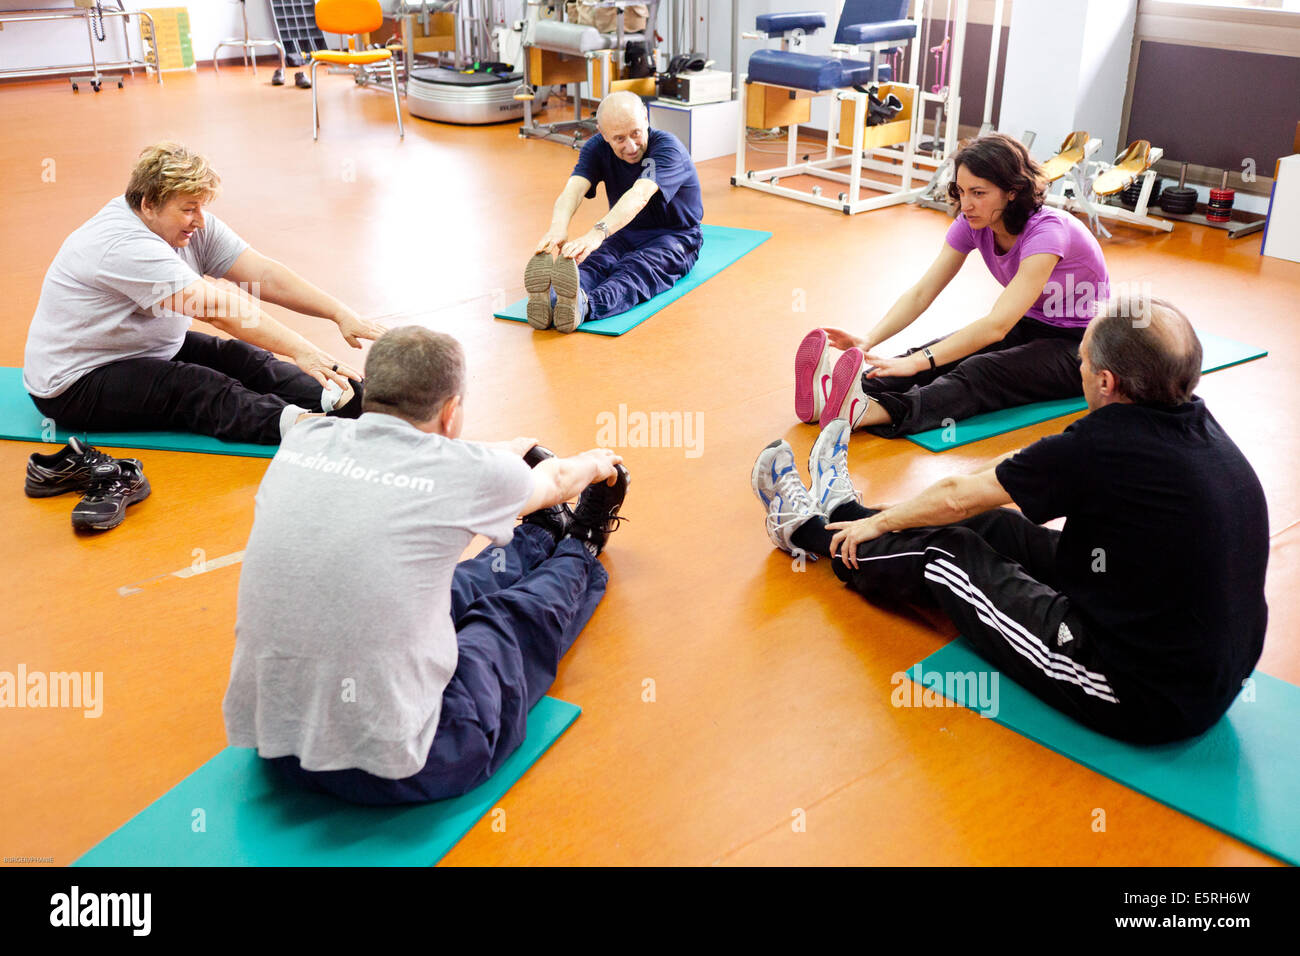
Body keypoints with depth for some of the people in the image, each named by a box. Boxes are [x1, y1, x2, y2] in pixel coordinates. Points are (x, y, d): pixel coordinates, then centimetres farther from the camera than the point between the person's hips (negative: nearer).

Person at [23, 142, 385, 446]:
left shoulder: (193, 226, -3)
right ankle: (301, 424, -51)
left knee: (244, 359, -14)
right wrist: (300, 350, -42)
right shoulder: (124, 246, -30)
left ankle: (343, 400, -33)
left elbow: (266, 275, -11)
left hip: (148, 350, 8)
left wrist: (341, 314, -21)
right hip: (76, 384, -8)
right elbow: (215, 309, -37)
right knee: (203, 389, -31)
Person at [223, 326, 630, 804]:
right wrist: (594, 464, 38)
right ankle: (580, 554, 51)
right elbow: (556, 481, 12)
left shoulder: (302, 439, 0)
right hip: (390, 771, -5)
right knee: (517, 618, 21)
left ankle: (542, 537, 54)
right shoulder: (463, 471, -14)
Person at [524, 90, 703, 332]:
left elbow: (640, 196, -42)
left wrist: (598, 233, -59)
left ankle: (583, 307, -67)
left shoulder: (667, 148, -24)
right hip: (625, 232, 4)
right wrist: (558, 227, -50)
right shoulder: (596, 148, -8)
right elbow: (573, 189, -26)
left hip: (675, 237, -4)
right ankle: (550, 301, -62)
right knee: (595, 261, -30)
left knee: (639, 269, -38)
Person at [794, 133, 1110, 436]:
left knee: (980, 372, -34)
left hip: (1078, 346, -6)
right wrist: (869, 340, -30)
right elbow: (921, 293, -13)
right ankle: (834, 393, -45)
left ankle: (864, 414, -57)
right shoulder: (972, 224, -8)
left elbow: (997, 325, -39)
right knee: (947, 357, -23)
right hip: (1028, 328, 7)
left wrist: (917, 362, -48)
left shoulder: (1047, 232, -30)